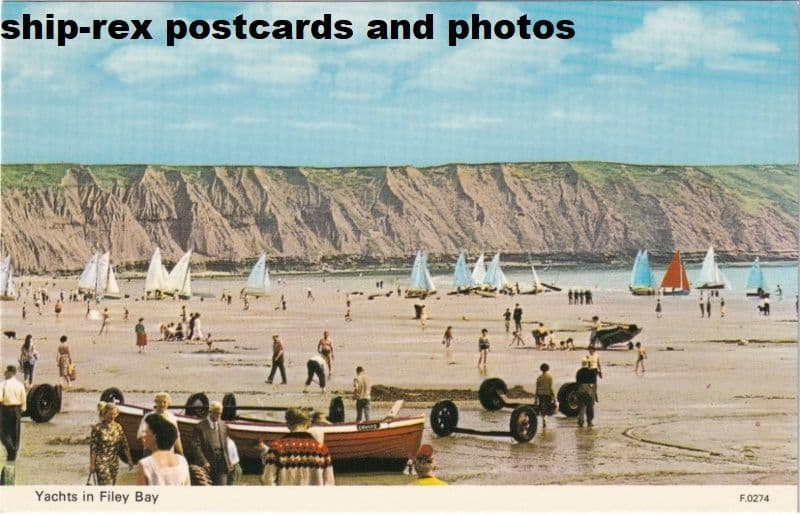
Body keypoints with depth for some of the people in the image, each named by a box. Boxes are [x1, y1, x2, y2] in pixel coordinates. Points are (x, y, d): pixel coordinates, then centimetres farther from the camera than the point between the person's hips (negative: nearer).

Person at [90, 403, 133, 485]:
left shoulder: (118, 427, 4)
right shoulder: (98, 428, -10)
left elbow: (124, 444, 8)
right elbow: (93, 448, -9)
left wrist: (129, 460, 6)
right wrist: (92, 465, -11)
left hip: (114, 463, 5)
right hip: (102, 463, -5)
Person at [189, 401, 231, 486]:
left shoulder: (224, 426, 11)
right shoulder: (200, 426, -5)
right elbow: (196, 446, -10)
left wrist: (228, 462, 10)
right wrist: (203, 462, -18)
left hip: (221, 464, 3)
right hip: (207, 464, -3)